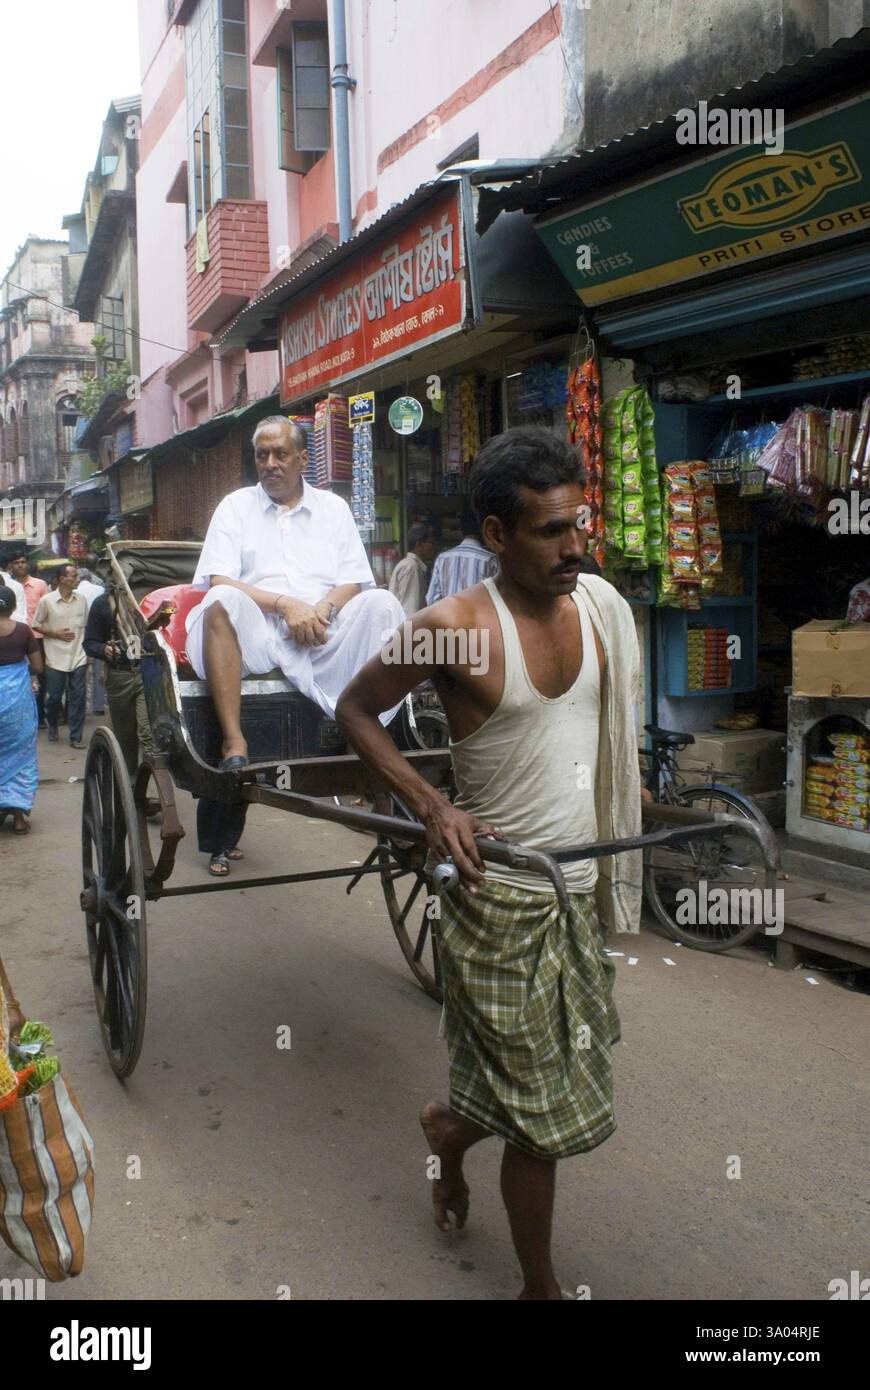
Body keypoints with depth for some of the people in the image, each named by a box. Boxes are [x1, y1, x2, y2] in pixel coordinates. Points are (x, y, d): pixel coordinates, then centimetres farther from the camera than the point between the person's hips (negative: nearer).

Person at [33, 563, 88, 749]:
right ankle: (52, 726, 37)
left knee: (77, 698, 0)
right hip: (56, 658, -2)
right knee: (54, 697, 9)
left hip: (79, 657, 2)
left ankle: (76, 737, 7)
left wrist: (88, 650, 8)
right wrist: (56, 634, -11)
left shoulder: (82, 599, 2)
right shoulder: (46, 600, -6)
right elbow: (36, 624, 2)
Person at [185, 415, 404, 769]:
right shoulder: (236, 506, 14)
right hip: (256, 638, -1)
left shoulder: (333, 507, 19)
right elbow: (218, 582, 0)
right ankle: (233, 745, -35)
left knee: (380, 603, -24)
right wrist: (285, 604, -15)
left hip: (324, 635, 2)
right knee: (223, 600, -33)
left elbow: (353, 583, 10)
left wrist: (323, 608, -14)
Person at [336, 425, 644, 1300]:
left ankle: (450, 1130, 49)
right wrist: (430, 806, -16)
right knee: (546, 1119, 5)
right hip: (501, 899, -6)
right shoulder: (454, 628, -17)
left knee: (567, 1081, 19)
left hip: (582, 893, 6)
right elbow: (355, 710, -4)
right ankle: (540, 1285, 29)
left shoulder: (599, 604, 0)